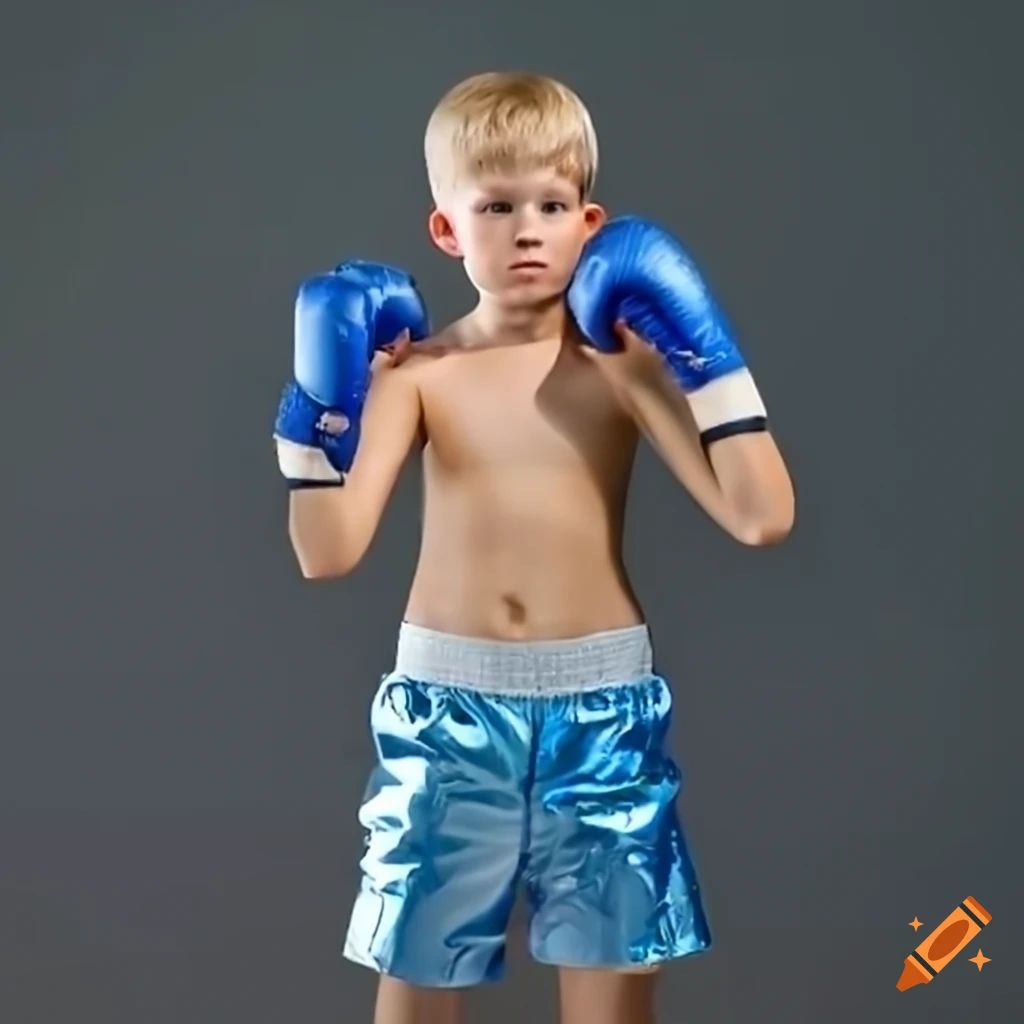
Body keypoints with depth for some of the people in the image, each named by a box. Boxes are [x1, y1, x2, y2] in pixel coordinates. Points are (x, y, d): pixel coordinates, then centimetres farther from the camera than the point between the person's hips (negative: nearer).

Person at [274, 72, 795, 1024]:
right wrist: (324, 401, -14)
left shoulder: (624, 364, -3)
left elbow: (762, 517, -11)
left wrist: (707, 352, -12)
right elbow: (327, 552, -9)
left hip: (601, 708, 0)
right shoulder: (415, 372, -3)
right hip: (448, 709, 0)